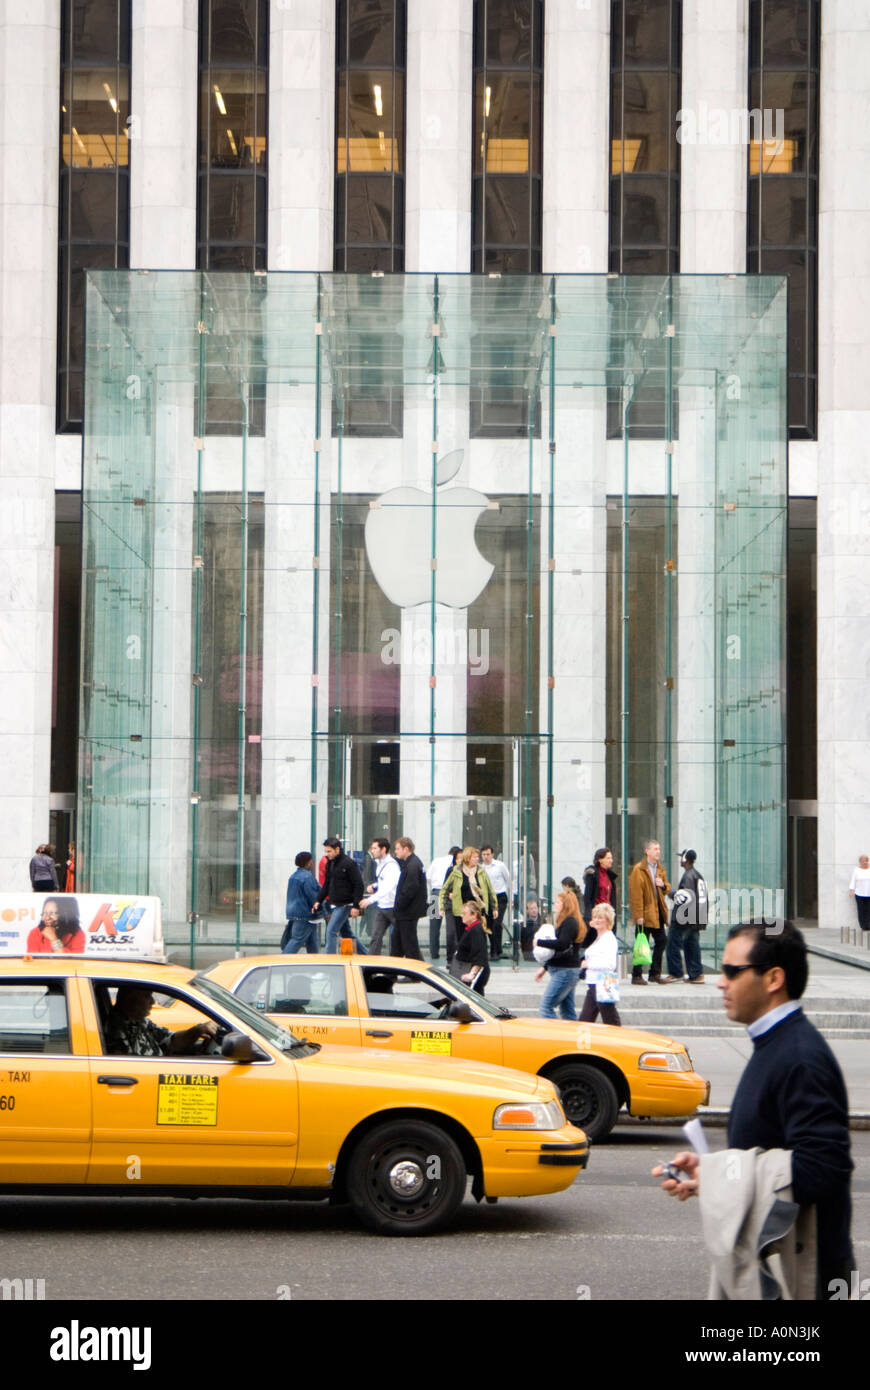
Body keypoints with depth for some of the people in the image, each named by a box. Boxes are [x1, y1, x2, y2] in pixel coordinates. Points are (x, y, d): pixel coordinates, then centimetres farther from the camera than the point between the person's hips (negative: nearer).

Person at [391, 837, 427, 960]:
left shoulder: (413, 865, -20)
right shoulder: (407, 863, 13)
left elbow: (410, 889, -23)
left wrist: (399, 905, -16)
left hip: (409, 912, -10)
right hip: (403, 912, 10)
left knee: (409, 942, -4)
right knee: (397, 940, 16)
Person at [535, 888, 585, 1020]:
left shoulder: (569, 922, -14)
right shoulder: (568, 921, 18)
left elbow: (562, 945, -27)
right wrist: (544, 968, 24)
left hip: (564, 972, -10)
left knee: (546, 1006, -11)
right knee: (567, 1010, 10)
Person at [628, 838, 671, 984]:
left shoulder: (660, 869, 14)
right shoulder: (638, 869, -10)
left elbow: (667, 889, 23)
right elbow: (636, 894, -14)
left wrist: (663, 885, -2)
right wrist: (639, 915, -18)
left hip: (658, 912, 8)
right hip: (645, 914, -7)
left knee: (661, 942, 8)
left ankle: (655, 974, 18)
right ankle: (637, 976, 3)